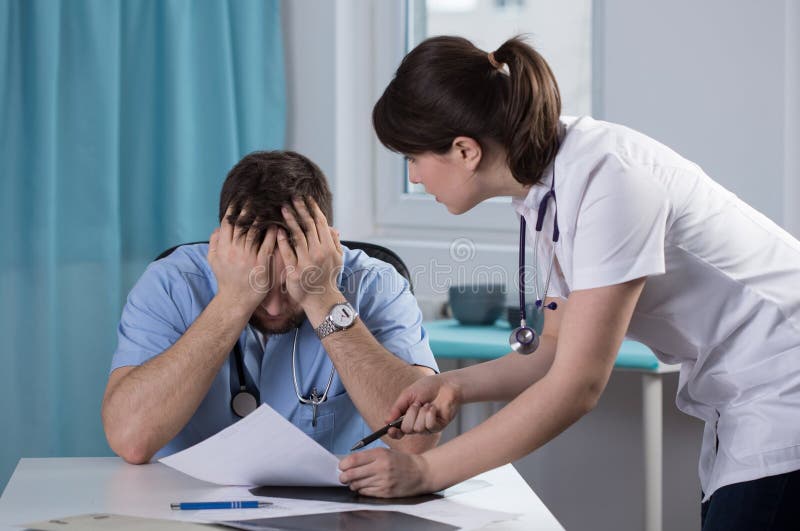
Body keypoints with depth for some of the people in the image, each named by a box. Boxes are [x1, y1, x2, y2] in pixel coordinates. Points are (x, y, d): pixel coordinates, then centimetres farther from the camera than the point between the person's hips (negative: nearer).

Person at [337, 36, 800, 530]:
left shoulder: (604, 179, -24)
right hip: (739, 407, 8)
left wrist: (423, 471, -20)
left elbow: (576, 387, -24)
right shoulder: (540, 185, 2)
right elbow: (560, 349, 11)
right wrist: (457, 385, -5)